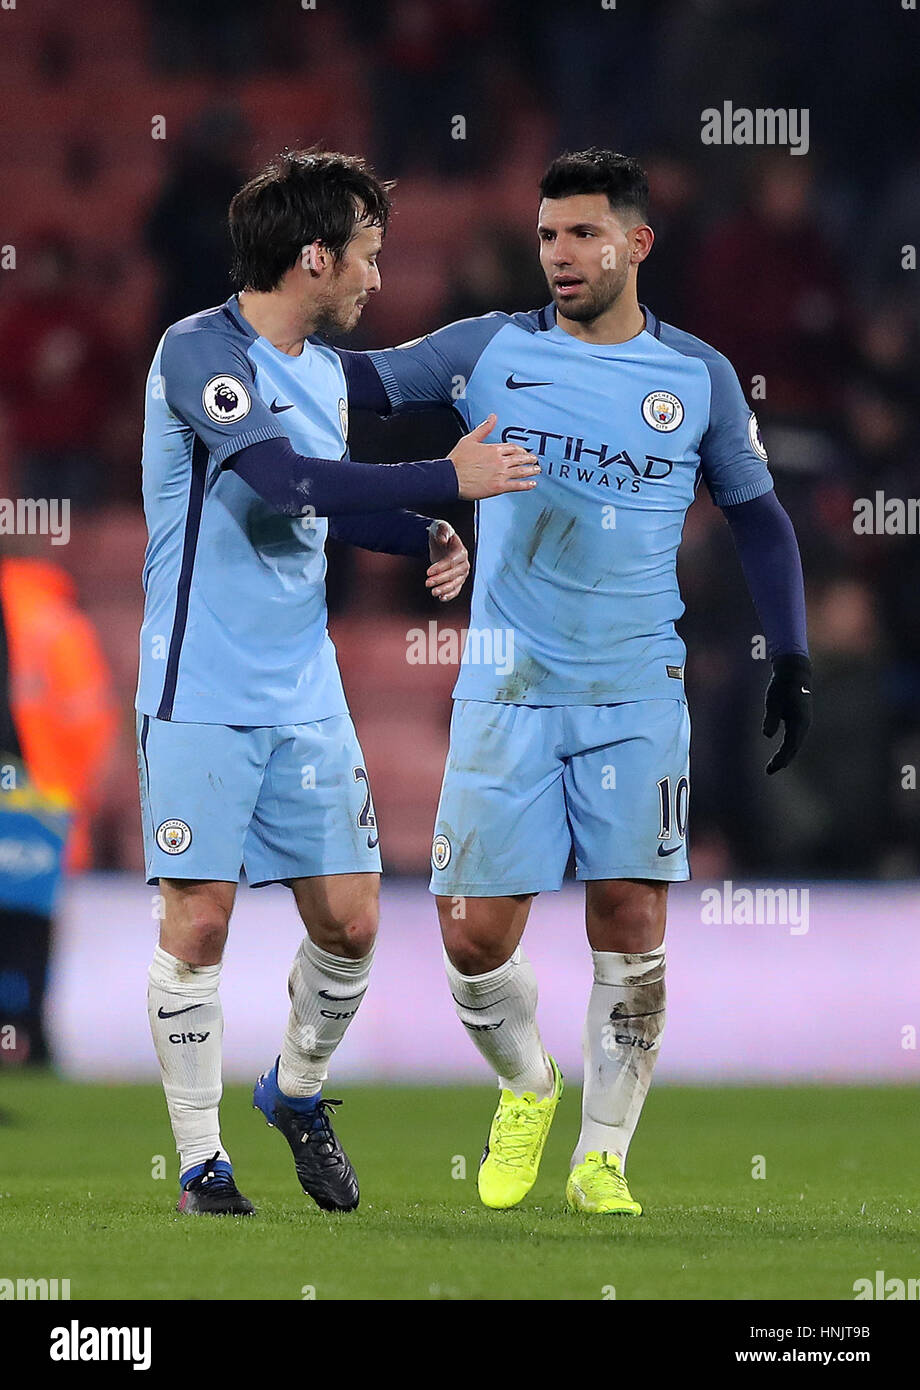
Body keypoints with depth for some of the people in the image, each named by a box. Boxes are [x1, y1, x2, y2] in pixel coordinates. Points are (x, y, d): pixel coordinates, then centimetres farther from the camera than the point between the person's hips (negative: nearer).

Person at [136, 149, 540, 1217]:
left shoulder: (324, 369, 11)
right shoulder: (199, 351, -14)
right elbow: (288, 481, -26)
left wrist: (424, 539, 8)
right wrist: (450, 478, -21)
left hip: (306, 697, 7)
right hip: (201, 697, -7)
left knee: (348, 919, 3)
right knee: (199, 921, -5)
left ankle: (297, 1090, 28)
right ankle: (201, 1161, 6)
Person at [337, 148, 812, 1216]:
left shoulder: (699, 378, 5)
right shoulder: (492, 350, 3)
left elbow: (758, 518, 13)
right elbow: (369, 381, 3)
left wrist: (790, 658, 8)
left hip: (637, 694, 0)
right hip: (508, 688, 0)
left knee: (630, 925, -5)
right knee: (477, 936, -3)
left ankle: (602, 1157, 7)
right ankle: (526, 1089, 26)